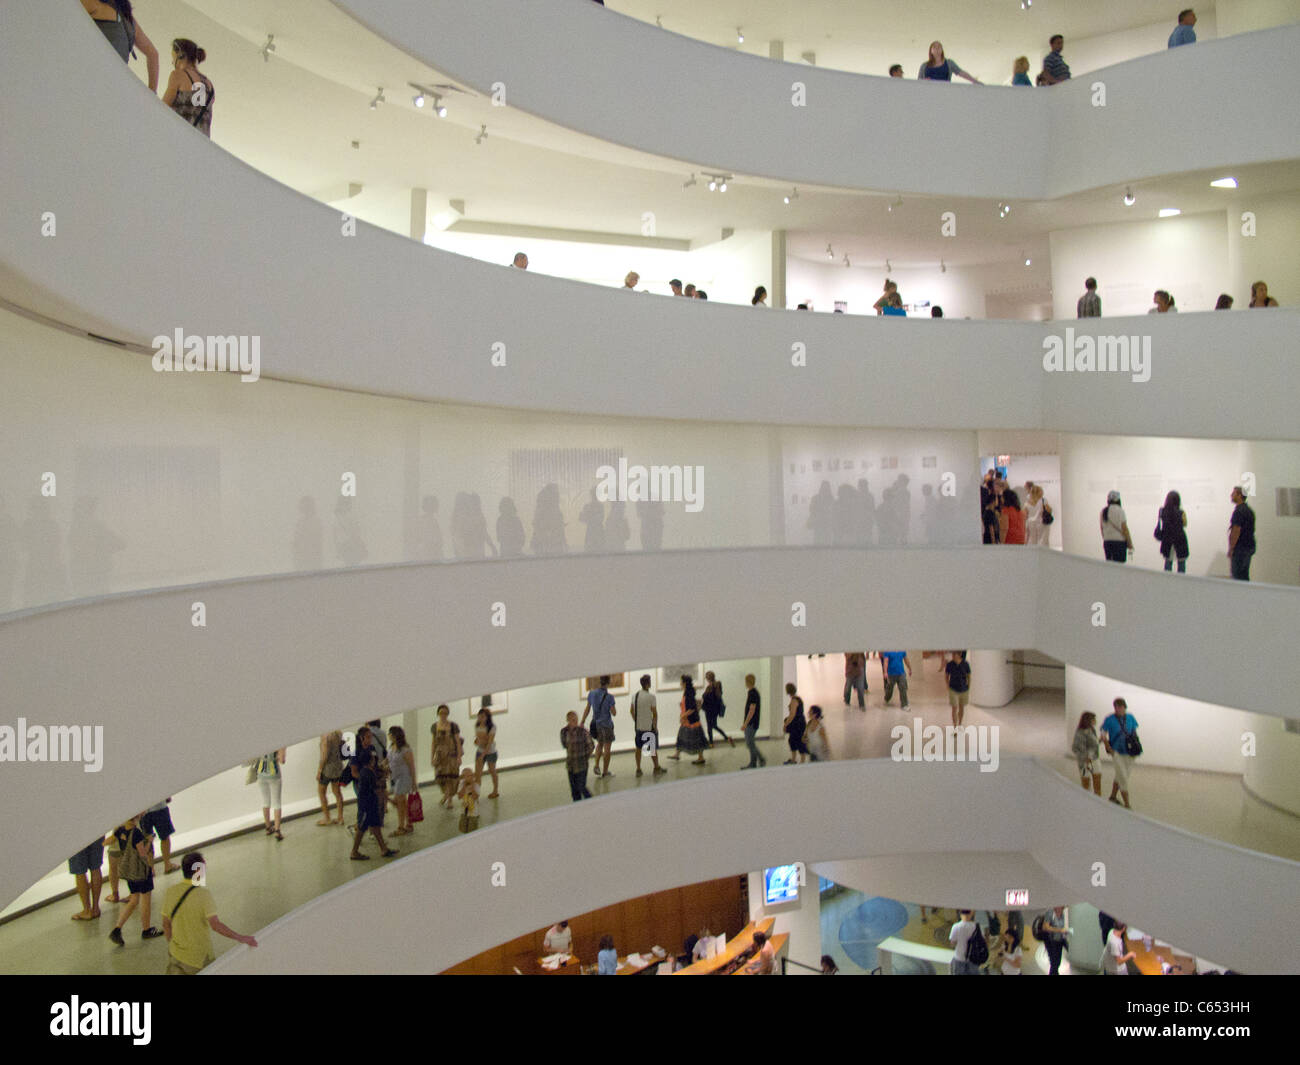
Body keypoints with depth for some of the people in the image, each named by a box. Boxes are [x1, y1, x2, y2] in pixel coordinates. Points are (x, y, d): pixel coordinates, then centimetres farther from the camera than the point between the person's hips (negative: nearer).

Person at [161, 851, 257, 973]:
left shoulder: (170, 891, -4)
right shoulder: (203, 894, -22)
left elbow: (166, 924, 5)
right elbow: (216, 925, -26)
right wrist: (241, 938, -19)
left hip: (175, 953, 5)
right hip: (199, 957, -5)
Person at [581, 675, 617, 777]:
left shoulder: (591, 694, -5)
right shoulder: (609, 697, -20)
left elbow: (587, 710, 1)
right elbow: (614, 713, -14)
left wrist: (582, 722, 7)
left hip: (596, 723, 5)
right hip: (606, 724, -5)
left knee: (599, 744, 26)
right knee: (607, 747, 9)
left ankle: (597, 765, 12)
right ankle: (605, 772, 17)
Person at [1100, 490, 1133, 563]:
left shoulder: (1103, 511, 6)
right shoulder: (1119, 510, -10)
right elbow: (1124, 528, -9)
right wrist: (1130, 544, -3)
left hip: (1107, 541, 6)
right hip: (1119, 541, -6)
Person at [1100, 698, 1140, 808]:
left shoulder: (1130, 718, 0)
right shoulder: (1109, 719, -11)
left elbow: (1134, 733, 11)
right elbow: (1103, 735, -5)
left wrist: (1135, 748, 2)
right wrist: (1109, 749, -10)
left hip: (1129, 753, 4)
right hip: (1117, 752, -4)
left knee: (1119, 776, 17)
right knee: (1123, 778, -7)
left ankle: (1112, 797, 36)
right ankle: (1127, 804, -1)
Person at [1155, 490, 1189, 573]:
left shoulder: (1162, 511, -8)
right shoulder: (1181, 513, -16)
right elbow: (1185, 524, -1)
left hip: (1167, 539, 3)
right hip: (1179, 538, -3)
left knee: (1168, 561, 14)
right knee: (1181, 562, 10)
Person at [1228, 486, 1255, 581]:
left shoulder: (1239, 510, -15)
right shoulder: (1248, 509, 15)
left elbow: (1236, 530, -20)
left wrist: (1231, 549, -17)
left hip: (1240, 547, -10)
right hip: (1250, 546, 10)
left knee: (1237, 576, -7)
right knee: (1244, 575, 12)